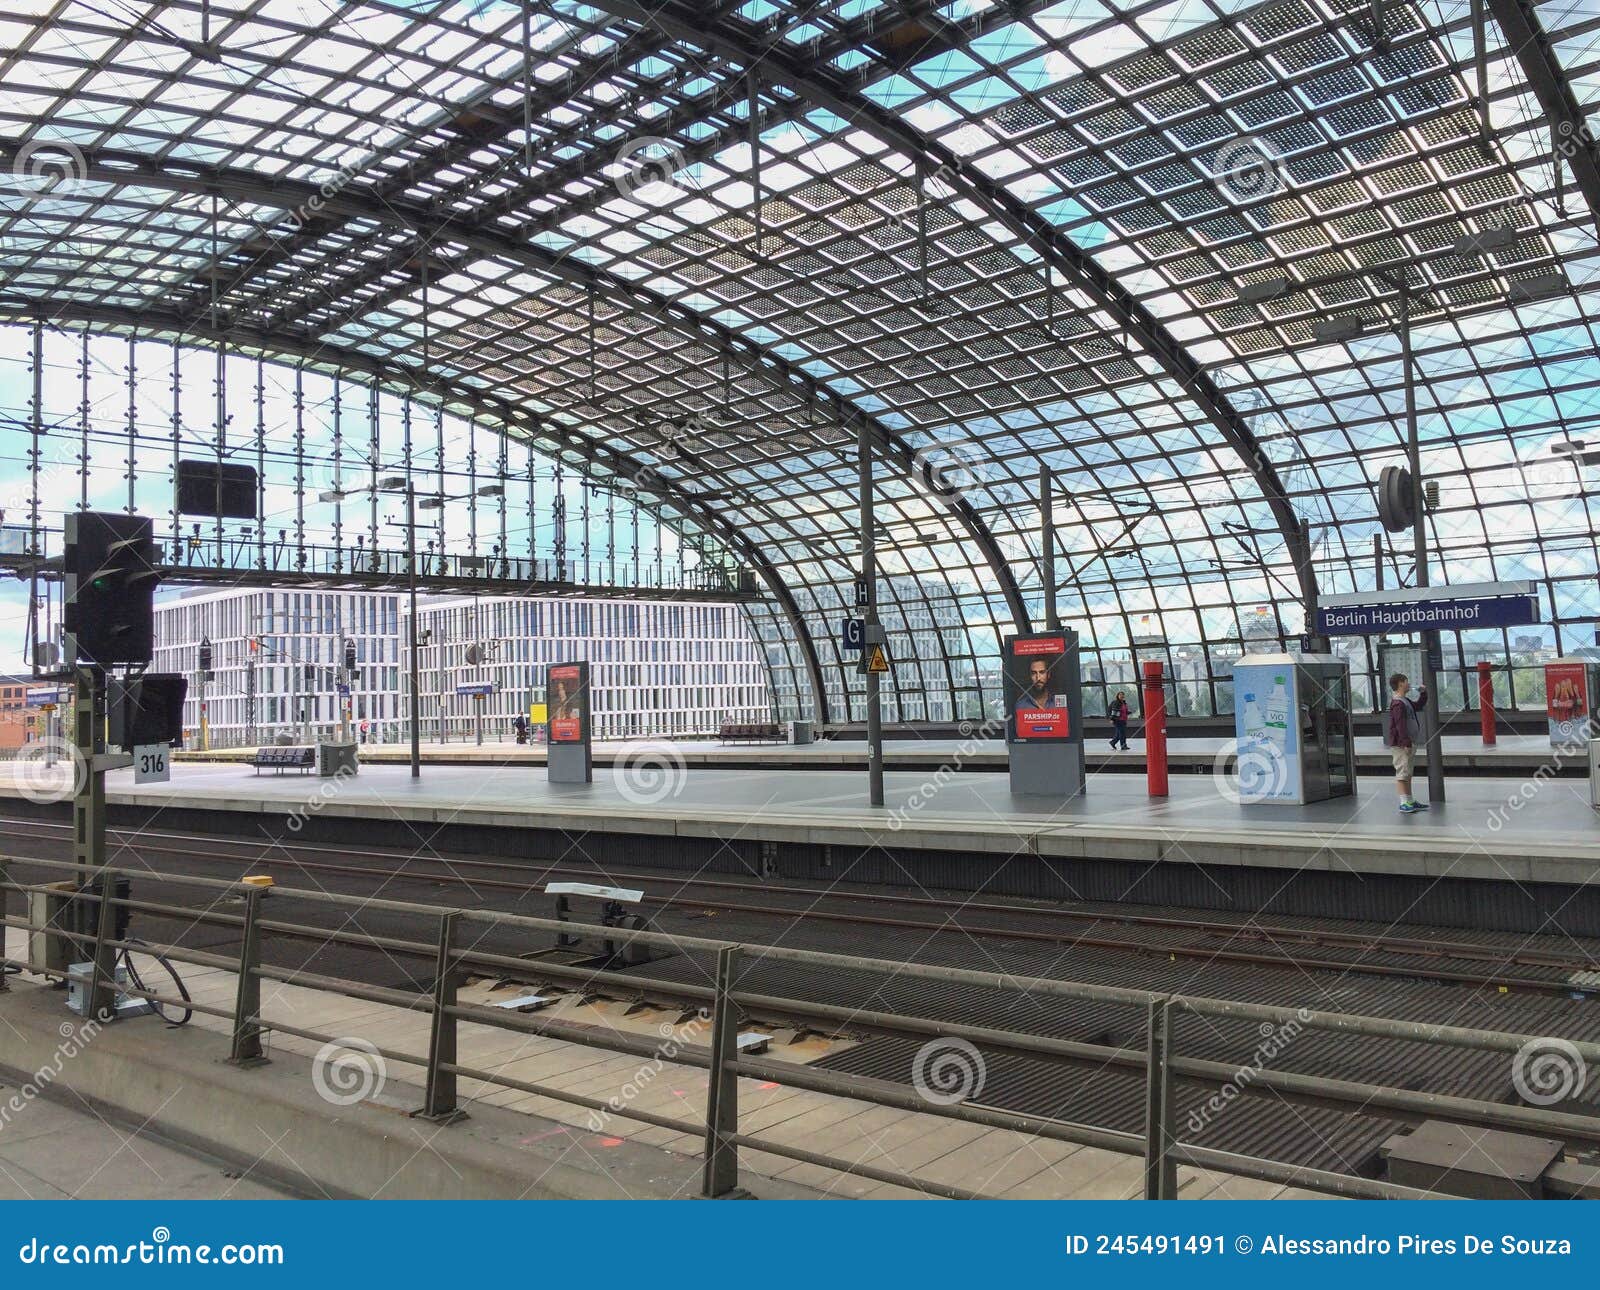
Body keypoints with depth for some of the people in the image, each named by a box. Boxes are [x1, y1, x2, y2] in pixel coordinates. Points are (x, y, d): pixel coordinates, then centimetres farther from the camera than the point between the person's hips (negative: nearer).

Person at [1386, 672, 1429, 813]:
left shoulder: (1406, 701, 15)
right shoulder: (1398, 704, -18)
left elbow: (1419, 706, 33)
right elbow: (1400, 725, -23)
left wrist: (1423, 693, 19)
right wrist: (1406, 743, -25)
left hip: (1408, 743, 11)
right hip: (1401, 744, -11)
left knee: (1407, 774, 16)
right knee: (1402, 773, -8)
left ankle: (1410, 801, 24)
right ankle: (1404, 804, -8)